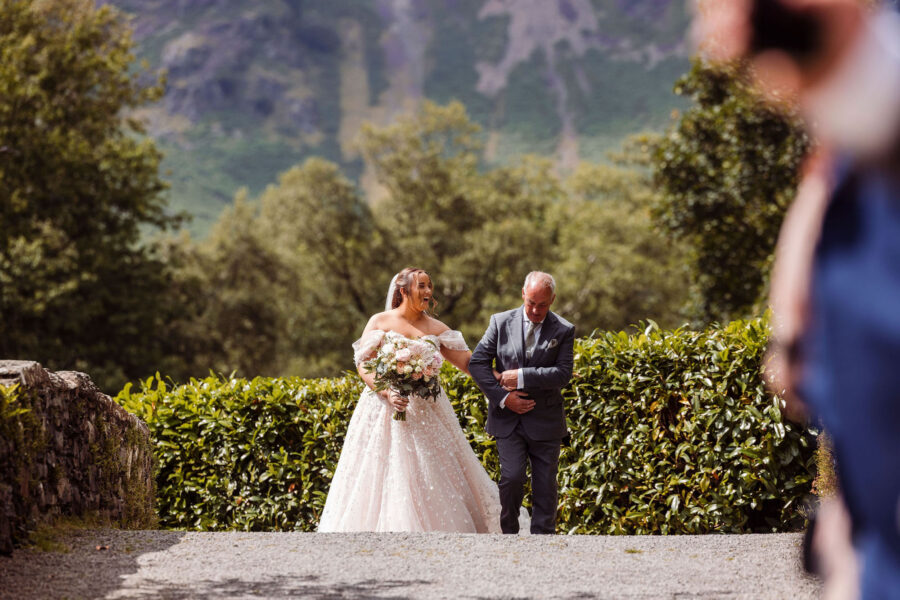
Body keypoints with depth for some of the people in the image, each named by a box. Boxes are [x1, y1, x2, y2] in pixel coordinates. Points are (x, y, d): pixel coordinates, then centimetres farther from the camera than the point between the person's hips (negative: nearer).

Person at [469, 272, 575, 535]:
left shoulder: (563, 330, 0)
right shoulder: (501, 322, 2)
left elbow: (563, 373, -11)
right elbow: (477, 362, -1)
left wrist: (521, 376, -18)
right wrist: (503, 397, -10)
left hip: (545, 421, 0)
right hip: (508, 417, 0)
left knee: (545, 486, 5)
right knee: (511, 478, -10)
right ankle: (508, 533, 7)